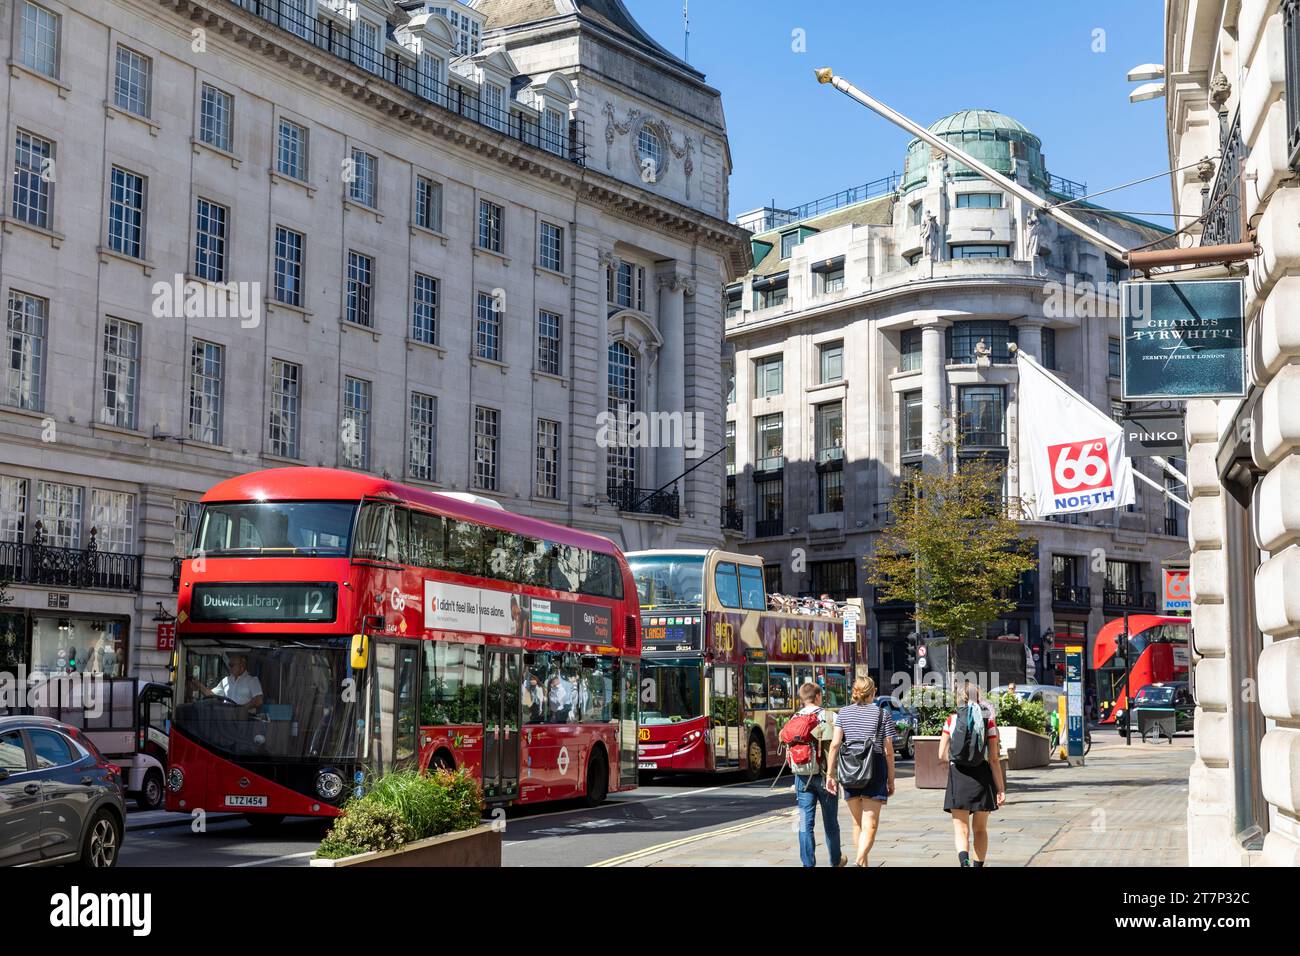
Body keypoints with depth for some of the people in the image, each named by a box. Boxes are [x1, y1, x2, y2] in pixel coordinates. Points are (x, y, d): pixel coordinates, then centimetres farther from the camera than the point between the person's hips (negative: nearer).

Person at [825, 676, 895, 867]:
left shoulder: (843, 713, 8)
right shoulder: (883, 714, 2)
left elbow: (835, 744, -1)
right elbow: (888, 751, 0)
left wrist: (830, 773, 0)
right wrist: (891, 779, 8)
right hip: (874, 767, -3)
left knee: (858, 823, 17)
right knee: (870, 825, -6)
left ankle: (863, 864, 25)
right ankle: (859, 862, -26)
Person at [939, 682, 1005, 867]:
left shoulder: (952, 719, 0)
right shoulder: (988, 720, -1)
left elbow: (942, 754, 0)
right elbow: (994, 759, -3)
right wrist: (1000, 788, 0)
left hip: (958, 776, -1)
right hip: (982, 776, 1)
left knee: (961, 829, -1)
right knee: (980, 829, 18)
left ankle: (964, 861, -26)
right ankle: (978, 865, 25)